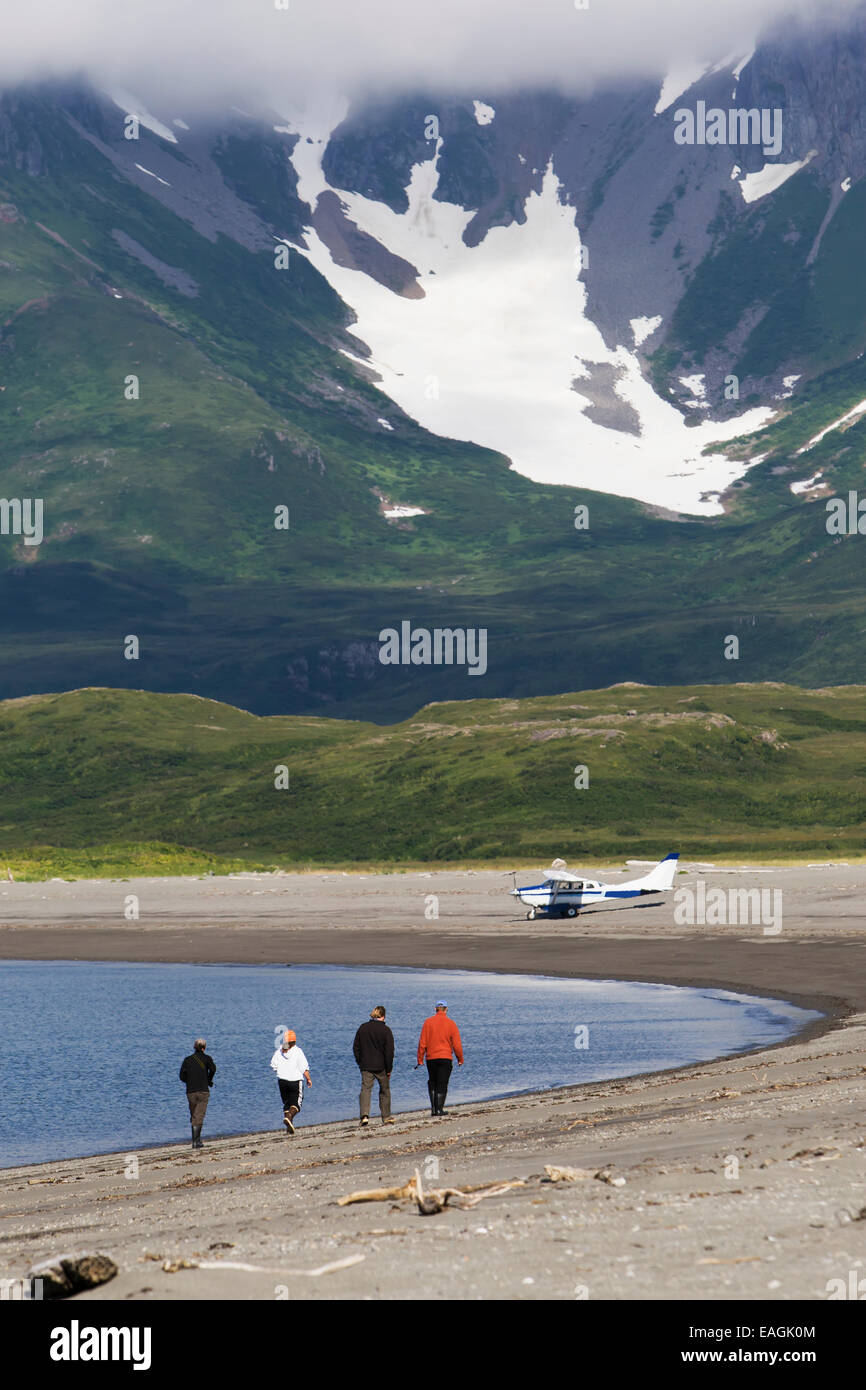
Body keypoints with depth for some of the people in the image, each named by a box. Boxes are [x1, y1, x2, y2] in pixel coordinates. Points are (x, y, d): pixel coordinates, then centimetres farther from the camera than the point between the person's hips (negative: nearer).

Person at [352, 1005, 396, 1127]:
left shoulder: (363, 1028, 3)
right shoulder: (385, 1030, -9)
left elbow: (355, 1047, 8)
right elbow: (389, 1051, -9)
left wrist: (360, 1062, 16)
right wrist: (389, 1068, -3)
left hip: (366, 1066, 2)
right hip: (381, 1066, -2)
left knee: (365, 1089, -3)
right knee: (385, 1091, 14)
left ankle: (364, 1115, -24)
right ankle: (386, 1117, 20)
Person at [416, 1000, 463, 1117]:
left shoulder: (428, 1022, -2)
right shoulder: (451, 1024, -3)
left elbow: (422, 1043, -2)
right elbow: (457, 1044, -2)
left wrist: (420, 1059, 5)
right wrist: (460, 1059, 10)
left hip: (431, 1058, 2)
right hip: (445, 1058, -1)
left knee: (432, 1083, 15)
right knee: (442, 1084, 3)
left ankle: (433, 1108, 7)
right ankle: (440, 1109, -1)